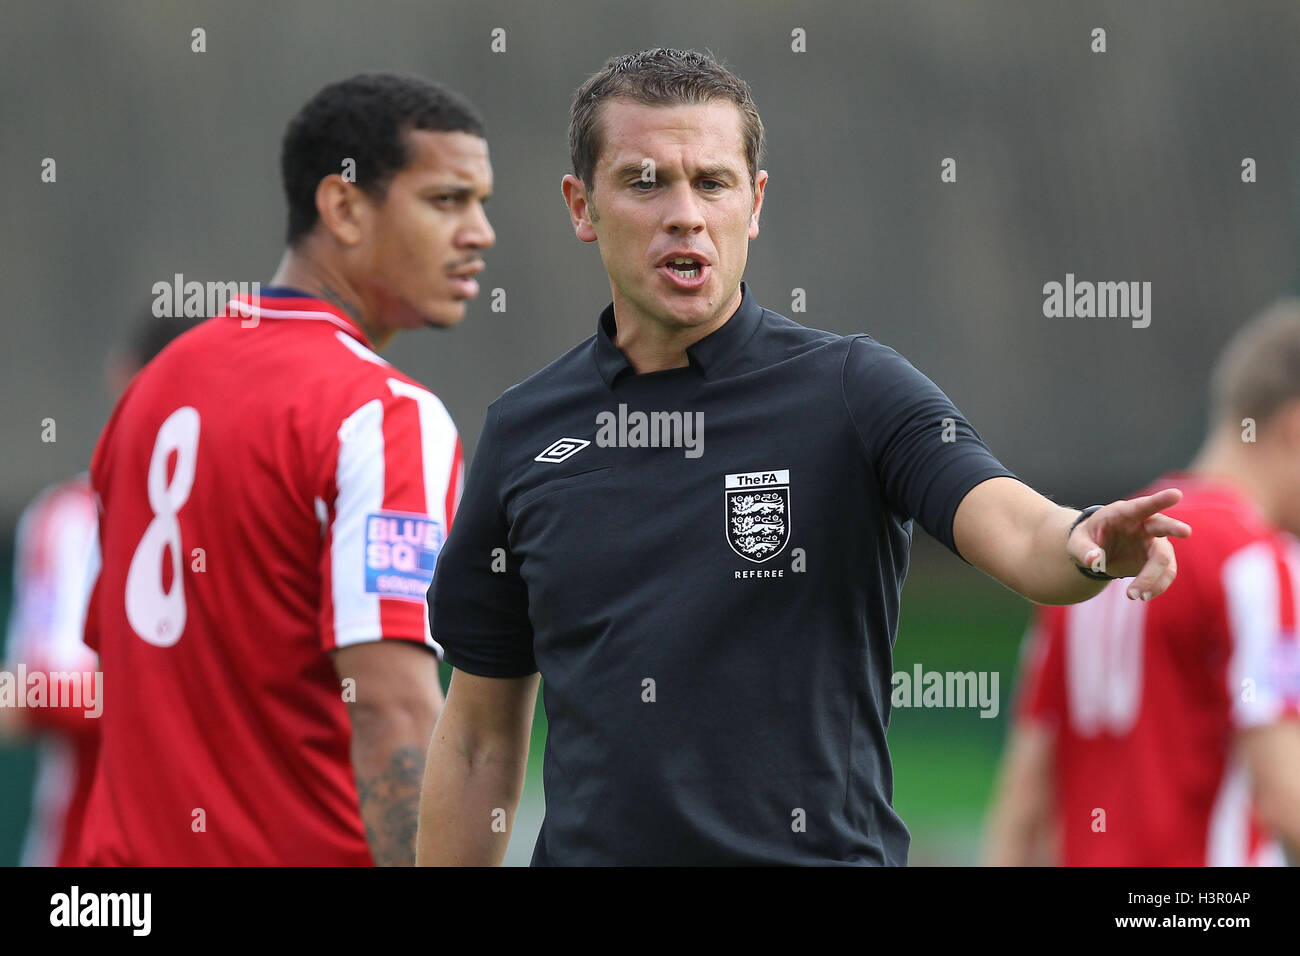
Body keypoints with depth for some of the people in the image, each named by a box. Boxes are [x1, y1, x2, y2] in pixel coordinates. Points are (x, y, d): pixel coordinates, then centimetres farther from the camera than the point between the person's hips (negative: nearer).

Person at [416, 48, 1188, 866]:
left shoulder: (854, 391, -4)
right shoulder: (525, 431, 6)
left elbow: (1016, 531, -22)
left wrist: (1088, 540, -42)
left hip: (819, 850, -3)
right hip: (590, 846, 3)